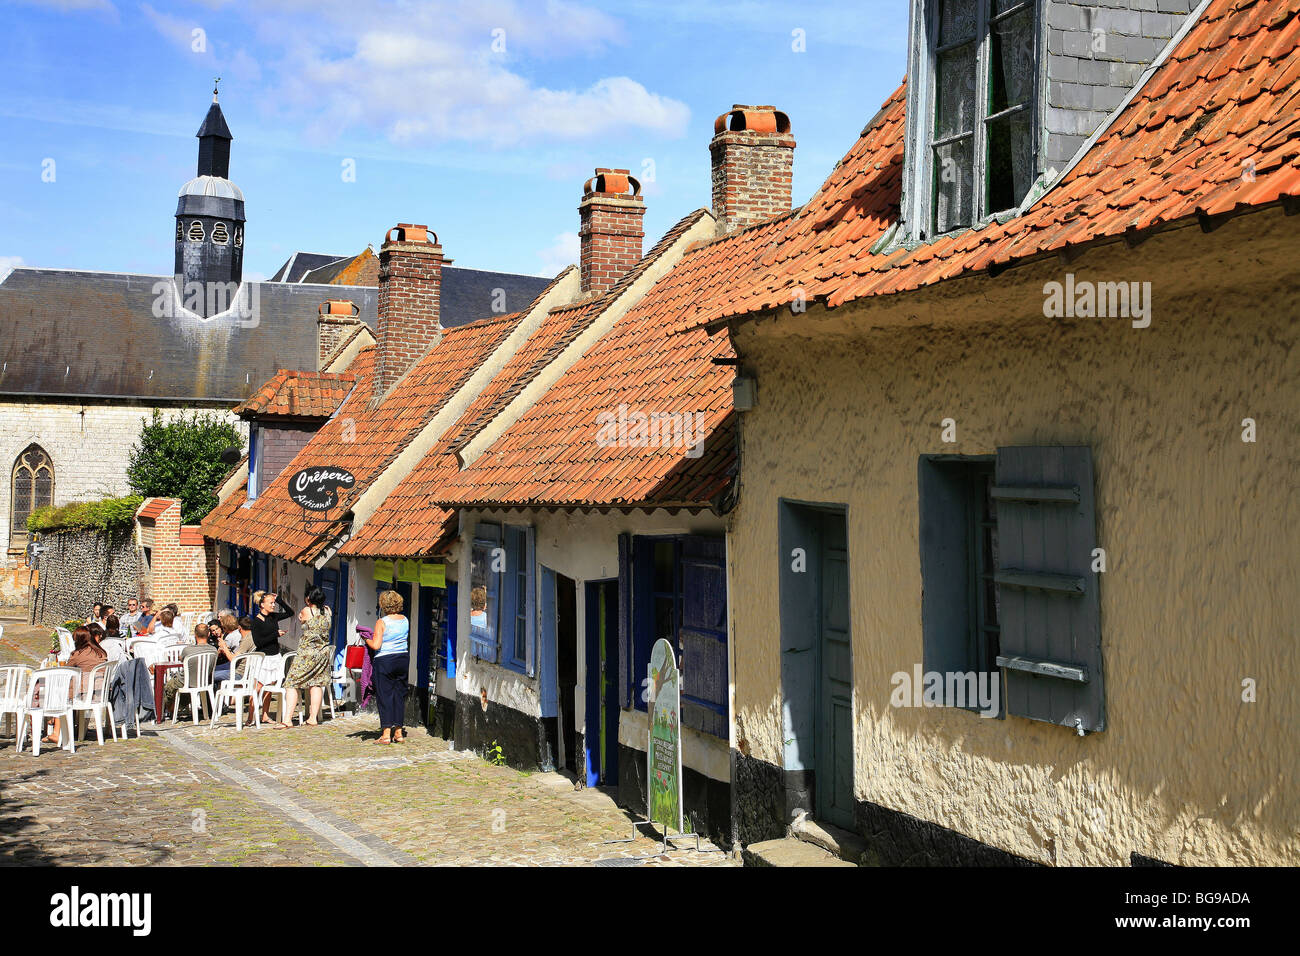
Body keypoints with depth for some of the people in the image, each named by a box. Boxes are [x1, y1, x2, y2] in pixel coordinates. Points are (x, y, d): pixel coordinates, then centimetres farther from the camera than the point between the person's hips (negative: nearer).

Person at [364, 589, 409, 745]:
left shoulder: (381, 622, -12)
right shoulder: (405, 620, 5)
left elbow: (376, 645, -15)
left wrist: (367, 640, 2)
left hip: (384, 661, -5)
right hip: (403, 659, 5)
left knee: (385, 696, 0)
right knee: (399, 695, 11)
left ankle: (386, 733, -2)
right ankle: (398, 732, 14)